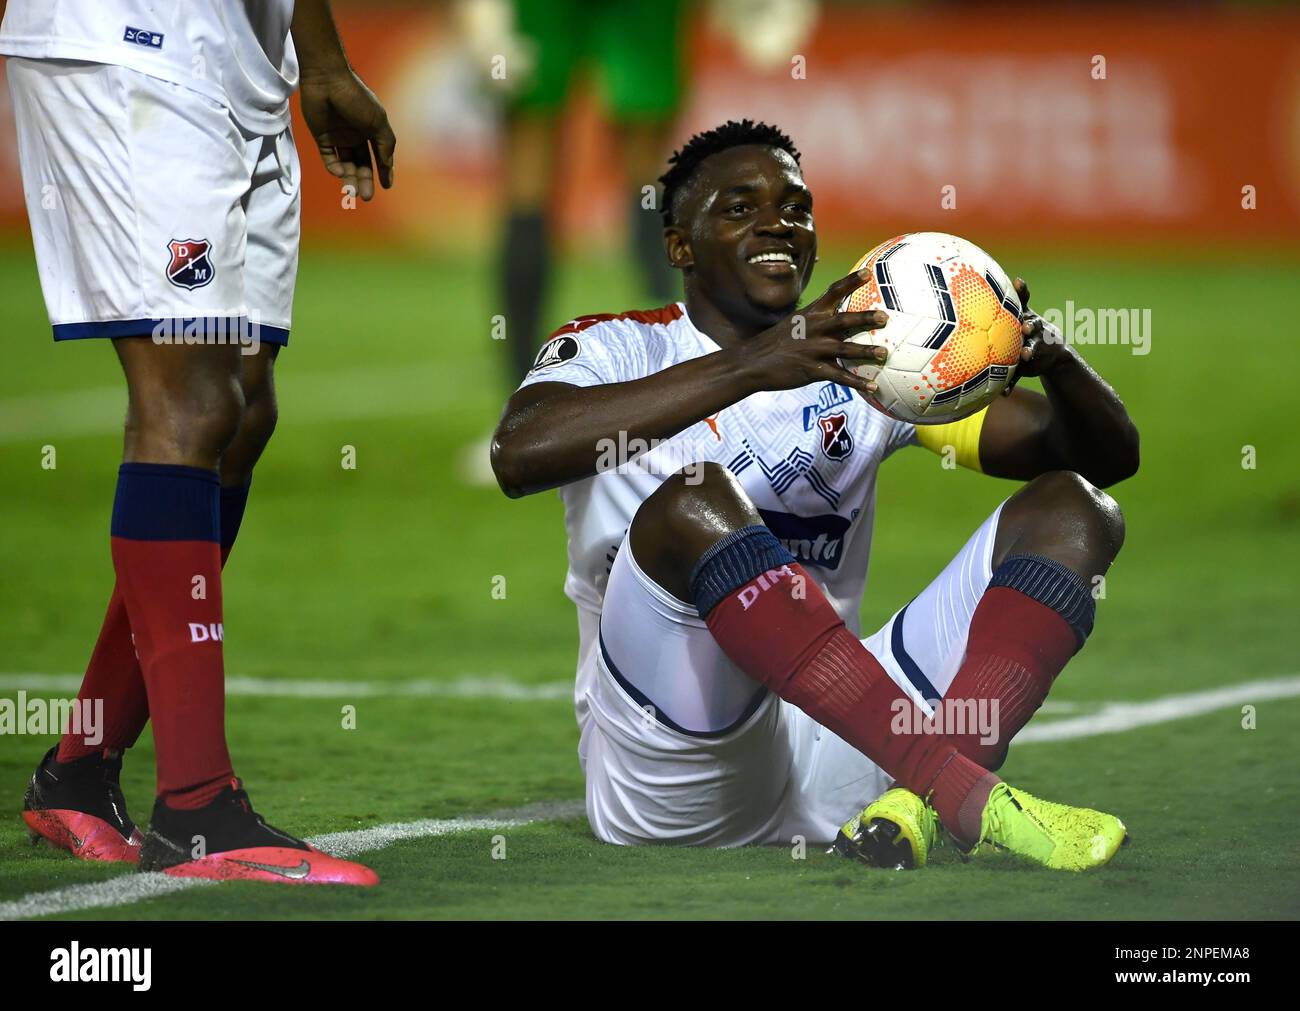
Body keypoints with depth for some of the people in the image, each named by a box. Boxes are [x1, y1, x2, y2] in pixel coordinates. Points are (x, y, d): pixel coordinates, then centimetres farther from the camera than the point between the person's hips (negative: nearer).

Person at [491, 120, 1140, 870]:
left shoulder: (865, 360, 19)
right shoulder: (619, 348, 7)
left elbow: (1108, 456, 15)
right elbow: (519, 454, -19)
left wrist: (1052, 358, -10)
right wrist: (748, 368, -26)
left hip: (828, 772, 5)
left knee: (1072, 509, -6)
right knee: (692, 503, -31)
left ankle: (921, 804, -36)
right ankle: (972, 798, -39)